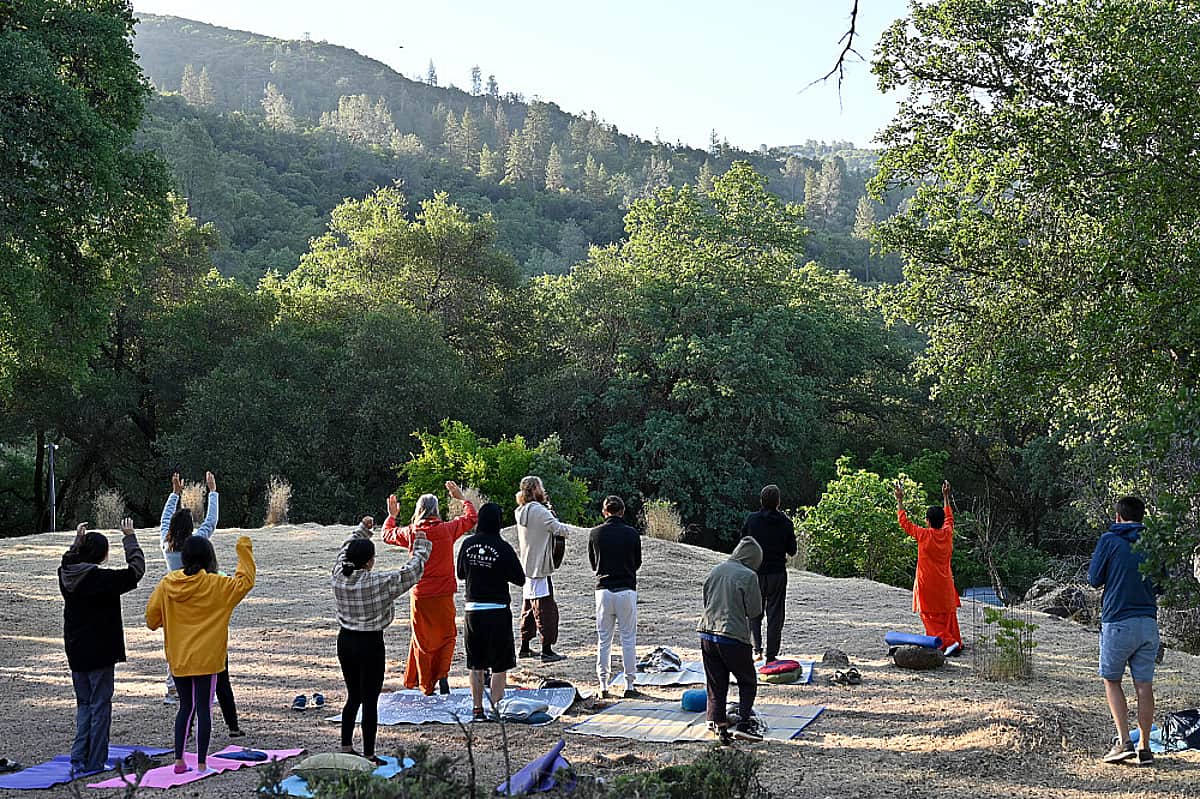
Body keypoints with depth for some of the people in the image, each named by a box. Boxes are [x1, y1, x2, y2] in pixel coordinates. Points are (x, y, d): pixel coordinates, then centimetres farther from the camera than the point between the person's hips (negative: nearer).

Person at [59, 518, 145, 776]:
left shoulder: (66, 576, 0)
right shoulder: (103, 578, -19)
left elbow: (70, 560, 25)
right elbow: (137, 569, -13)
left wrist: (78, 540, 23)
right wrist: (129, 537, -6)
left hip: (76, 654, 6)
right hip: (100, 653, -6)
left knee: (84, 704, 18)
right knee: (100, 705, 4)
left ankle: (79, 758, 11)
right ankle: (95, 762, 7)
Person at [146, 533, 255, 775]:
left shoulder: (167, 584, -1)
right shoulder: (216, 585, -12)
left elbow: (152, 616, 5)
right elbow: (245, 581, -4)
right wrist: (244, 551, 2)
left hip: (177, 659, 4)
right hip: (206, 659, -4)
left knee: (186, 707, 17)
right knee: (204, 709, 2)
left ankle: (179, 760, 17)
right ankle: (202, 764, 3)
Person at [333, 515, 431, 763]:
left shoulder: (338, 576, -4)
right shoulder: (378, 582, -19)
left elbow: (344, 550, 17)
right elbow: (412, 571, -9)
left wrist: (362, 530, 28)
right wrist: (421, 546, 6)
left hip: (345, 641, 6)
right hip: (370, 643, -6)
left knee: (353, 696, 19)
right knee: (370, 700, 2)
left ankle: (346, 747, 25)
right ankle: (369, 755, 7)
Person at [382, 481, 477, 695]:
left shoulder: (411, 532, -5)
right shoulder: (447, 530, -8)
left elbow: (387, 534, 15)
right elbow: (471, 518, 9)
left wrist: (391, 515, 32)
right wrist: (461, 498, 22)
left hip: (420, 596, 1)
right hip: (443, 596, -1)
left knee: (423, 640, 12)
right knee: (447, 635, 15)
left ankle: (426, 686, 16)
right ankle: (442, 674, -6)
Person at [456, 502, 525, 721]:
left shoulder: (467, 544, 0)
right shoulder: (503, 548, -12)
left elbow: (461, 573, 13)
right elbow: (520, 579, -4)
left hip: (473, 609, 4)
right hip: (498, 610, -4)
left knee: (476, 664, 14)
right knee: (500, 665, 7)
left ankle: (477, 709, 17)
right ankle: (496, 708, 5)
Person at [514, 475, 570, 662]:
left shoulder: (521, 512, 10)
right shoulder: (539, 510, -17)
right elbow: (560, 530, -22)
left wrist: (548, 512, 4)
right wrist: (566, 528, -1)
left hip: (526, 567, 9)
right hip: (540, 569, -9)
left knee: (529, 608, 17)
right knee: (546, 610, -4)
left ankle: (525, 648, 23)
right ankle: (547, 650, -3)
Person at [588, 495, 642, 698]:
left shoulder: (595, 534, -1)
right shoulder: (633, 534, -4)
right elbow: (637, 563, 9)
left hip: (603, 590, 1)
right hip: (626, 590, -1)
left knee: (604, 640, 9)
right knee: (628, 639, 6)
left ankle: (603, 686, 10)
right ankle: (629, 685, 7)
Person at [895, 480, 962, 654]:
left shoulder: (924, 535, -15)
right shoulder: (948, 533, -1)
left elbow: (904, 522, -6)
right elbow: (949, 518, 20)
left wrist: (900, 500, -1)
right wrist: (946, 497, 28)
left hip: (928, 586, -5)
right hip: (945, 585, 5)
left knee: (931, 617, 0)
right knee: (948, 615, 12)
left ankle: (948, 642, -13)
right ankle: (957, 644, 13)